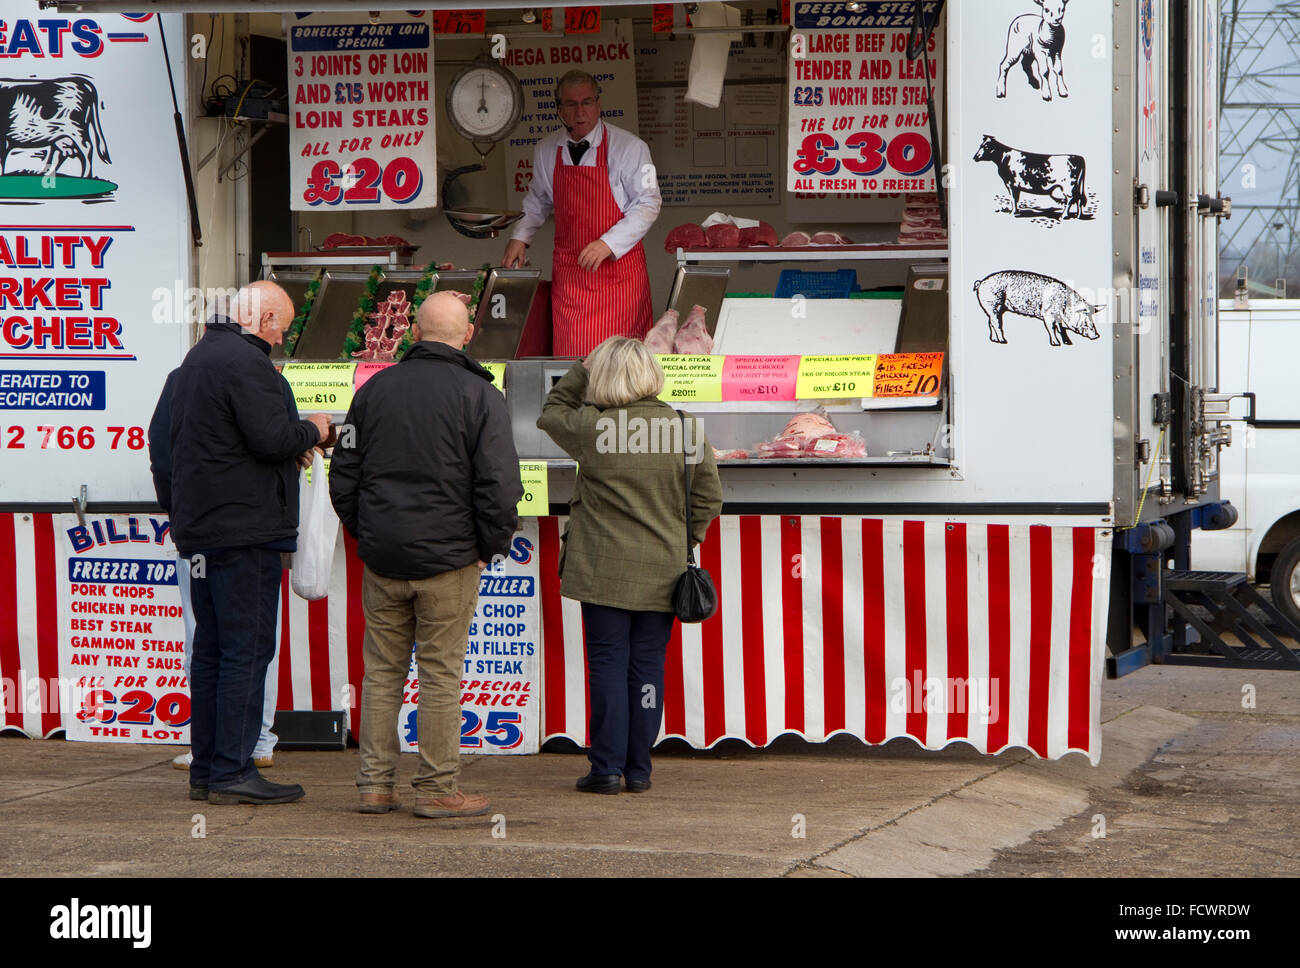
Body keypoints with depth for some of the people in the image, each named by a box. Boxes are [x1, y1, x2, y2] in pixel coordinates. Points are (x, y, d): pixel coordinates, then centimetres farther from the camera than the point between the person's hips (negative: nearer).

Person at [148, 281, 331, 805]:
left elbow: (160, 438, 24)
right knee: (247, 649, -7)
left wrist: (175, 504, 27)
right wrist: (311, 430, -2)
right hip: (245, 530, -10)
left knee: (210, 649, 12)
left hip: (198, 529, 10)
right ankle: (232, 774, -8)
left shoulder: (193, 361, 17)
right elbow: (273, 439, -21)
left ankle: (206, 770, 16)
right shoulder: (245, 363, -14)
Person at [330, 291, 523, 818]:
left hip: (382, 557, 4)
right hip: (449, 558, -4)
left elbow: (343, 475, 9)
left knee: (381, 672, 10)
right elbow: (500, 486, -13)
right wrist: (489, 548, 0)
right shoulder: (481, 396, -7)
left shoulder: (375, 389, 6)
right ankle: (438, 788, 4)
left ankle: (375, 784, 11)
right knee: (441, 675, 1)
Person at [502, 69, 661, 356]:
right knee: (568, 353, -4)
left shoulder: (629, 147, -7)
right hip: (568, 271, 3)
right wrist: (520, 238, 10)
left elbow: (648, 202, -7)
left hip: (618, 265, -3)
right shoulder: (546, 151, 6)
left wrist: (607, 244, -18)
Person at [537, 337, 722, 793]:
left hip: (604, 572, -2)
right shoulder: (687, 429, -3)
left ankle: (607, 768, 2)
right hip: (663, 574, 2)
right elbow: (708, 499, 3)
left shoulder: (593, 428, -11)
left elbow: (551, 413, 11)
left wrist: (581, 369, 16)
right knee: (648, 667, 8)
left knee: (608, 665, 3)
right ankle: (639, 769, 11)